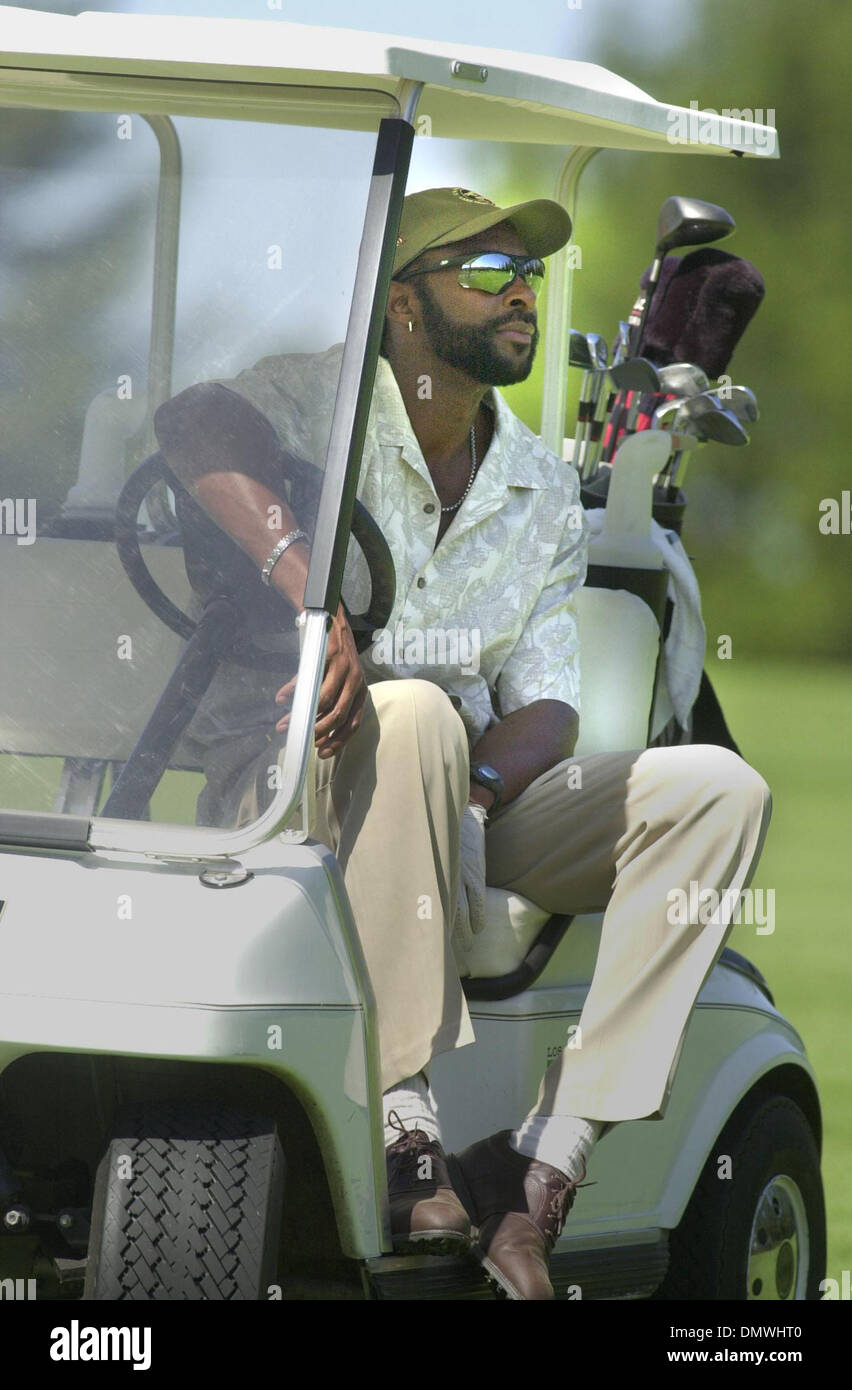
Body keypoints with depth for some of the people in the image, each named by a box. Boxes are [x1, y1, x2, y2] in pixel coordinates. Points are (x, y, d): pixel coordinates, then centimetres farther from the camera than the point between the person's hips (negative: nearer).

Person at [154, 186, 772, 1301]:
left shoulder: (544, 491, 14)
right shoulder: (326, 399, -4)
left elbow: (546, 706, 6)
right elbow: (195, 424, -27)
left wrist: (473, 794, -18)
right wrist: (312, 592, -42)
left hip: (466, 807, 6)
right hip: (291, 782, -6)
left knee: (718, 789, -12)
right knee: (418, 716, -37)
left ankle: (540, 1168, -22)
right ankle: (408, 1127, -37)